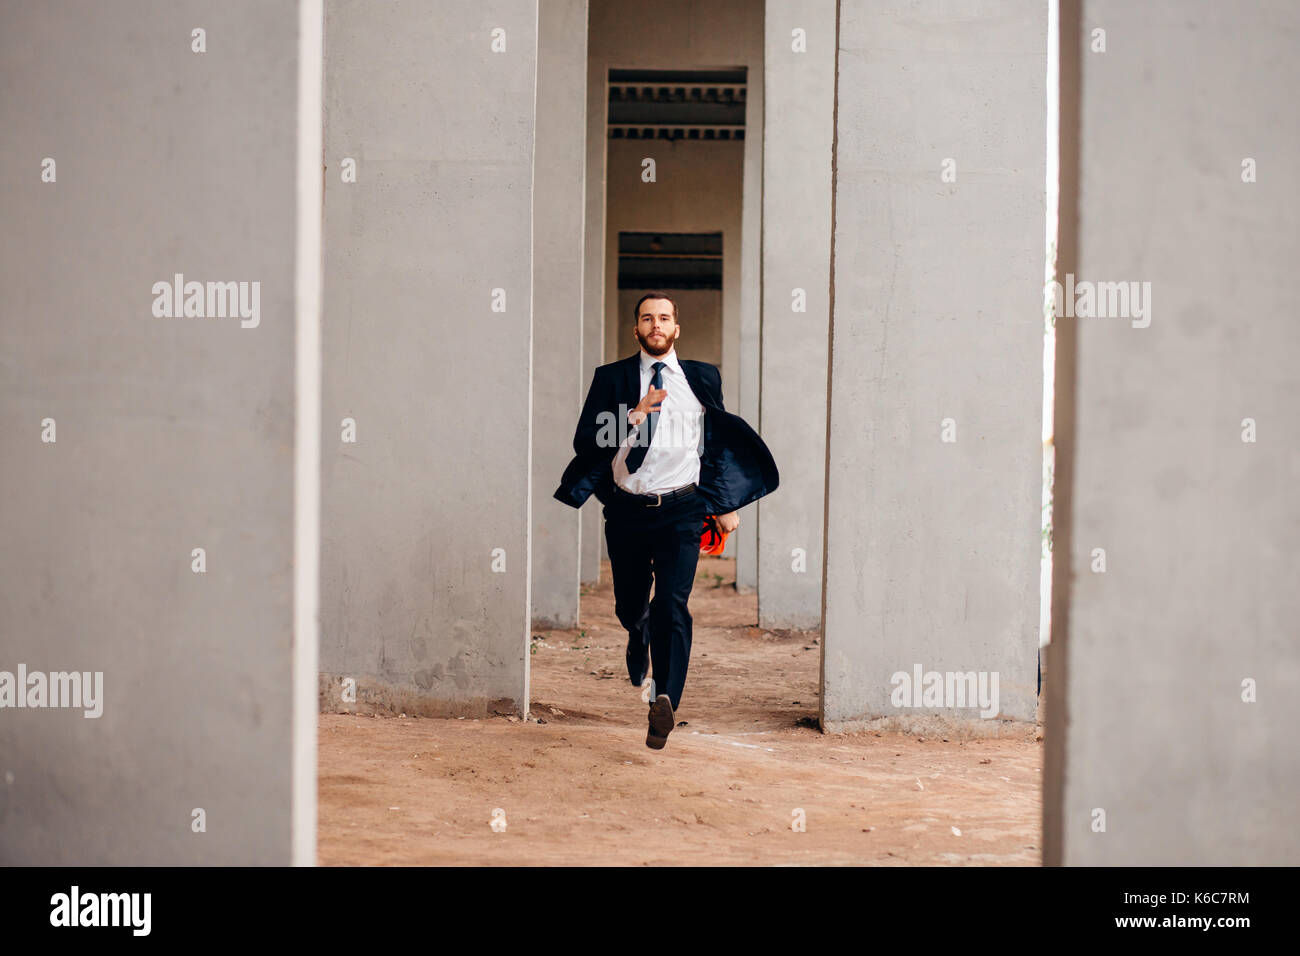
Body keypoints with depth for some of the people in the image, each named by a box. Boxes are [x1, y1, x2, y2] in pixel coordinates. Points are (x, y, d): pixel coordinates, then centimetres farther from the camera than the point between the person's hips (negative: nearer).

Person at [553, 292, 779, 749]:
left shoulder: (702, 378, 7)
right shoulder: (611, 378, 3)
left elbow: (719, 443, 17)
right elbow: (585, 442, -5)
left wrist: (726, 504, 18)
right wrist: (635, 416, -18)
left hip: (681, 510, -1)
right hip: (627, 509, 2)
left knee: (672, 604, -18)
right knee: (630, 605, 14)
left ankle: (666, 701, -25)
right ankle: (638, 654, 49)